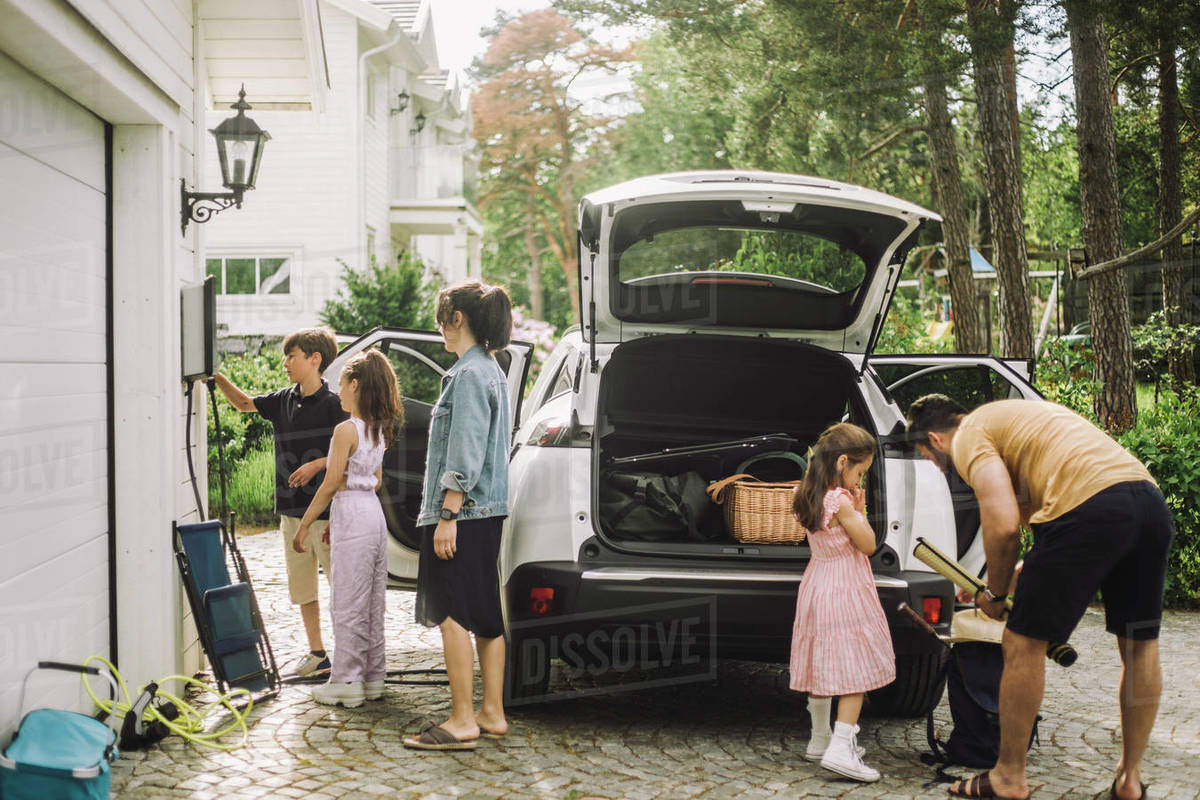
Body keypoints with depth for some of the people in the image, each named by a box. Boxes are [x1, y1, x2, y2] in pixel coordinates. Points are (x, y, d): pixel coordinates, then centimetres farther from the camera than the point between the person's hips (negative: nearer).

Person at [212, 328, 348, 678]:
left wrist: (317, 465, -20)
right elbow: (245, 403, 19)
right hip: (291, 508, 7)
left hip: (326, 508, -7)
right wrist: (217, 377, 6)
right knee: (301, 585, 13)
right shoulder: (284, 400, 9)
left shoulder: (333, 403, -11)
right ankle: (316, 652, 23)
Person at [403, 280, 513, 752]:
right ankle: (492, 713, 17)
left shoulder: (469, 374, -14)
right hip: (487, 512, 10)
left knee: (452, 616, -6)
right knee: (485, 615, 12)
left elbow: (465, 454, -20)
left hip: (463, 514, -10)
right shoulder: (492, 371, 17)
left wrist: (447, 516, -21)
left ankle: (462, 721, -3)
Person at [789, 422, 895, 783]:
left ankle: (820, 739, 26)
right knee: (854, 670, -5)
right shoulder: (841, 502, -20)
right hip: (844, 592, -9)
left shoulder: (808, 497, 6)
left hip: (817, 588, 9)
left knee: (823, 666, 16)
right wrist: (859, 510, -4)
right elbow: (868, 545, -13)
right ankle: (840, 748, -12)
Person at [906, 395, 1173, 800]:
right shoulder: (1008, 415, 34)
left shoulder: (969, 437, 6)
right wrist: (1008, 582, 41)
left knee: (1024, 643, 5)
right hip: (1150, 497, 9)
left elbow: (1003, 525, -9)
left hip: (1088, 504, -9)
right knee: (1140, 645, 19)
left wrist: (995, 592, 8)